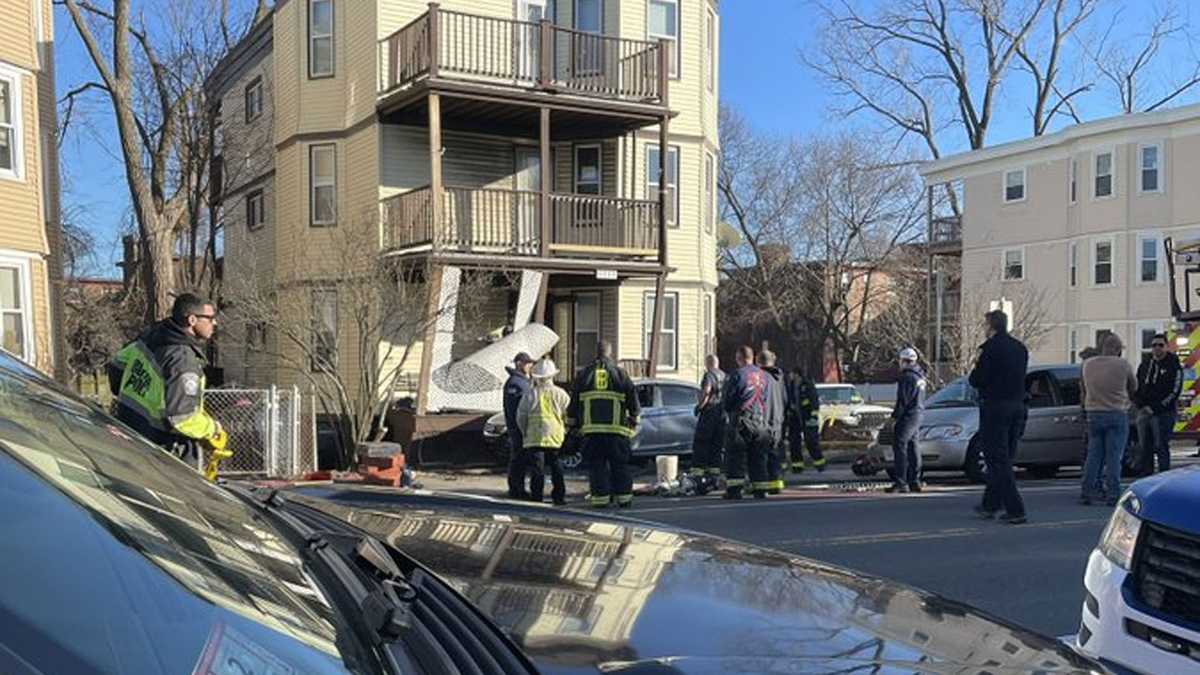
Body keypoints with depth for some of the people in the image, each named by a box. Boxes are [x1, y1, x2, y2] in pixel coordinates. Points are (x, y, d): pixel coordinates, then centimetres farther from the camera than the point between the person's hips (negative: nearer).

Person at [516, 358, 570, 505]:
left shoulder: (530, 394, -2)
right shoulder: (560, 394, 1)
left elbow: (520, 417, 1)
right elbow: (569, 414, 6)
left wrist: (525, 432, 15)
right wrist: (564, 430, 21)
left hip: (535, 437, -2)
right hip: (556, 437, 2)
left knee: (537, 467, 1)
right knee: (556, 467, 10)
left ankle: (536, 495, 1)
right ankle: (559, 496, 12)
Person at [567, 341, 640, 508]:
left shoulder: (584, 374, 6)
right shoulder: (620, 374, 3)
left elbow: (574, 403, 10)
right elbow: (634, 402, 7)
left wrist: (572, 423, 21)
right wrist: (634, 420, 22)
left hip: (591, 429, 1)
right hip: (617, 430, -1)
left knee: (596, 465, 4)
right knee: (620, 465, 7)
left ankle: (600, 497, 2)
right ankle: (624, 497, 8)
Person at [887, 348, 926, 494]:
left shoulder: (907, 376, -14)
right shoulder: (919, 376, 17)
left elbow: (902, 400, -18)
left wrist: (895, 417, -13)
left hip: (908, 416, -10)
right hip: (917, 416, 10)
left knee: (899, 447, -10)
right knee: (912, 447, 14)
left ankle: (900, 483, -13)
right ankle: (915, 482, 18)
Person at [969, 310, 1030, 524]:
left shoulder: (990, 347, -12)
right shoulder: (1020, 348, 11)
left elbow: (976, 380, -13)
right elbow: (1019, 376, 17)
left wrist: (976, 368, 9)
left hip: (994, 407, -8)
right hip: (1017, 406, 8)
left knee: (998, 460, -4)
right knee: (1004, 459, 16)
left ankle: (1015, 510, -9)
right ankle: (990, 504, 26)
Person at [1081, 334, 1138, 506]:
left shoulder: (1087, 364, 3)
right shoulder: (1123, 365, -6)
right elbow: (1134, 388, 7)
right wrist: (1128, 399, 26)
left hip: (1093, 414, 3)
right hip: (1117, 414, -3)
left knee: (1093, 455, 9)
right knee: (1114, 456, 0)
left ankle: (1086, 492, 7)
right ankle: (1113, 494, 0)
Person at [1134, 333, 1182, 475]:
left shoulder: (1174, 366, -2)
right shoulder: (1144, 365, 15)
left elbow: (1174, 391, -9)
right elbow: (1136, 388, 16)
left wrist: (1155, 408, -13)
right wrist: (1143, 406, -1)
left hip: (1163, 414, -5)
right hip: (1144, 413, 5)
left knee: (1161, 448, -5)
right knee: (1145, 448, 7)